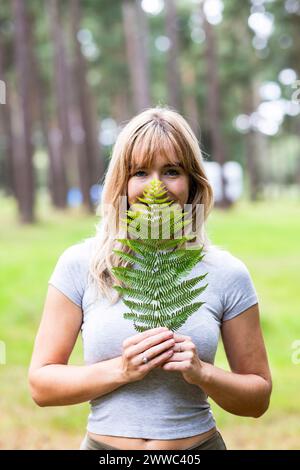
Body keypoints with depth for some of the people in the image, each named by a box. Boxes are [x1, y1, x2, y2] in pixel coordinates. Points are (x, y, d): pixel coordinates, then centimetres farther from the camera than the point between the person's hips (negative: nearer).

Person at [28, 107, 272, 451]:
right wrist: (121, 370, -19)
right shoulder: (80, 265, -8)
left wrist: (202, 373, -17)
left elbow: (258, 399, 0)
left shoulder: (228, 274, -6)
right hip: (103, 442, 0)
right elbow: (40, 384, -6)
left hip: (200, 442, 1)